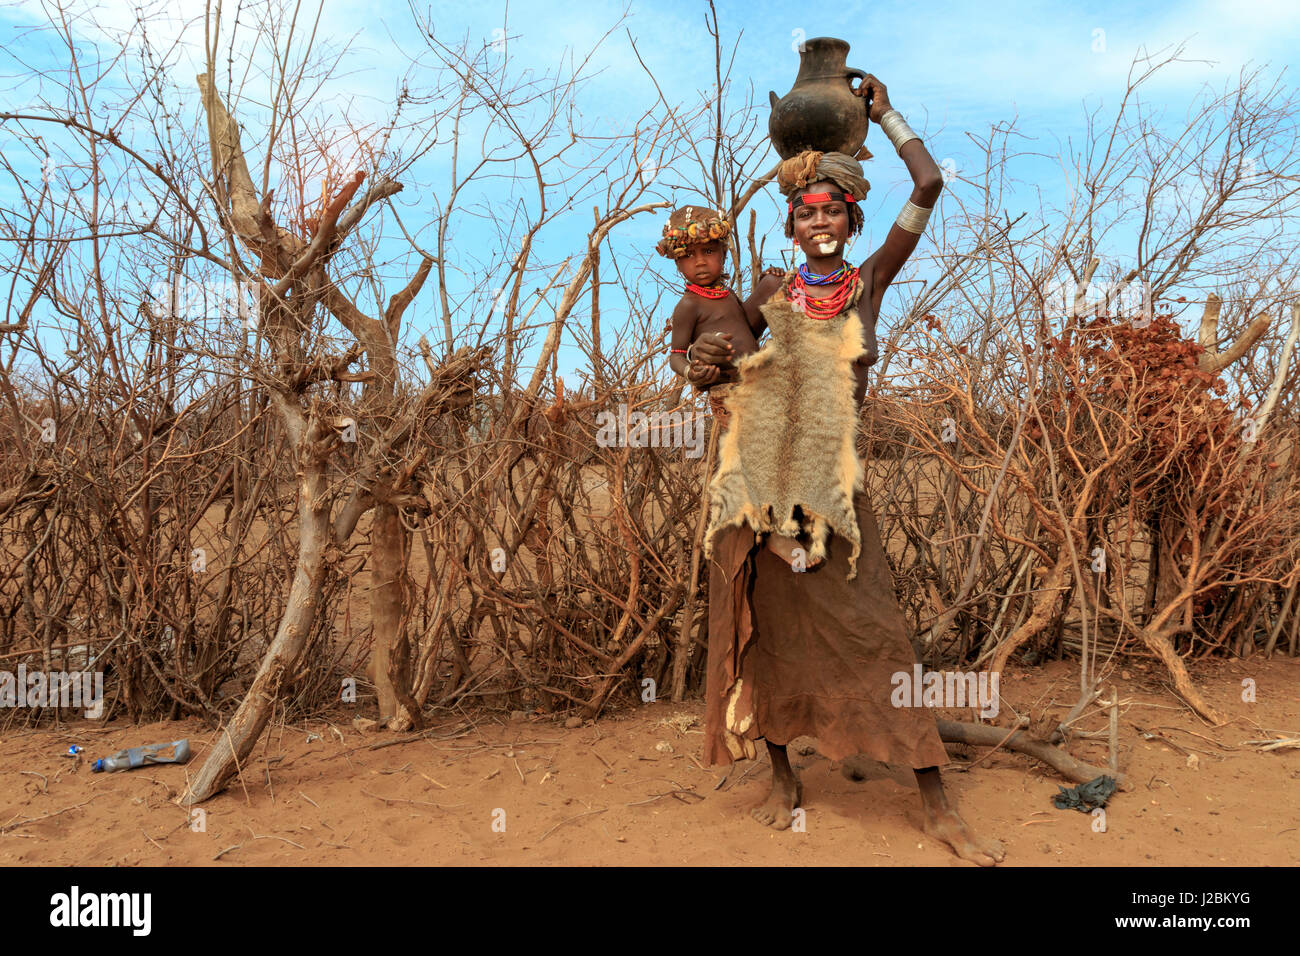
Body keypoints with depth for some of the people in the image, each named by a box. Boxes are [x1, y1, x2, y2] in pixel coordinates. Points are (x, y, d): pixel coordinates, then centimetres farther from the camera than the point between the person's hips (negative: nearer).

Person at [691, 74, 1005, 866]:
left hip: (833, 474, -2)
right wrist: (716, 355, -3)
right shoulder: (775, 293, 10)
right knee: (767, 622, 7)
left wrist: (884, 111, 12)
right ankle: (785, 778, 24)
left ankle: (938, 807, 2)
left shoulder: (871, 281, 6)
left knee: (873, 629, -5)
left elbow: (929, 185, 1)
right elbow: (719, 344, 21)